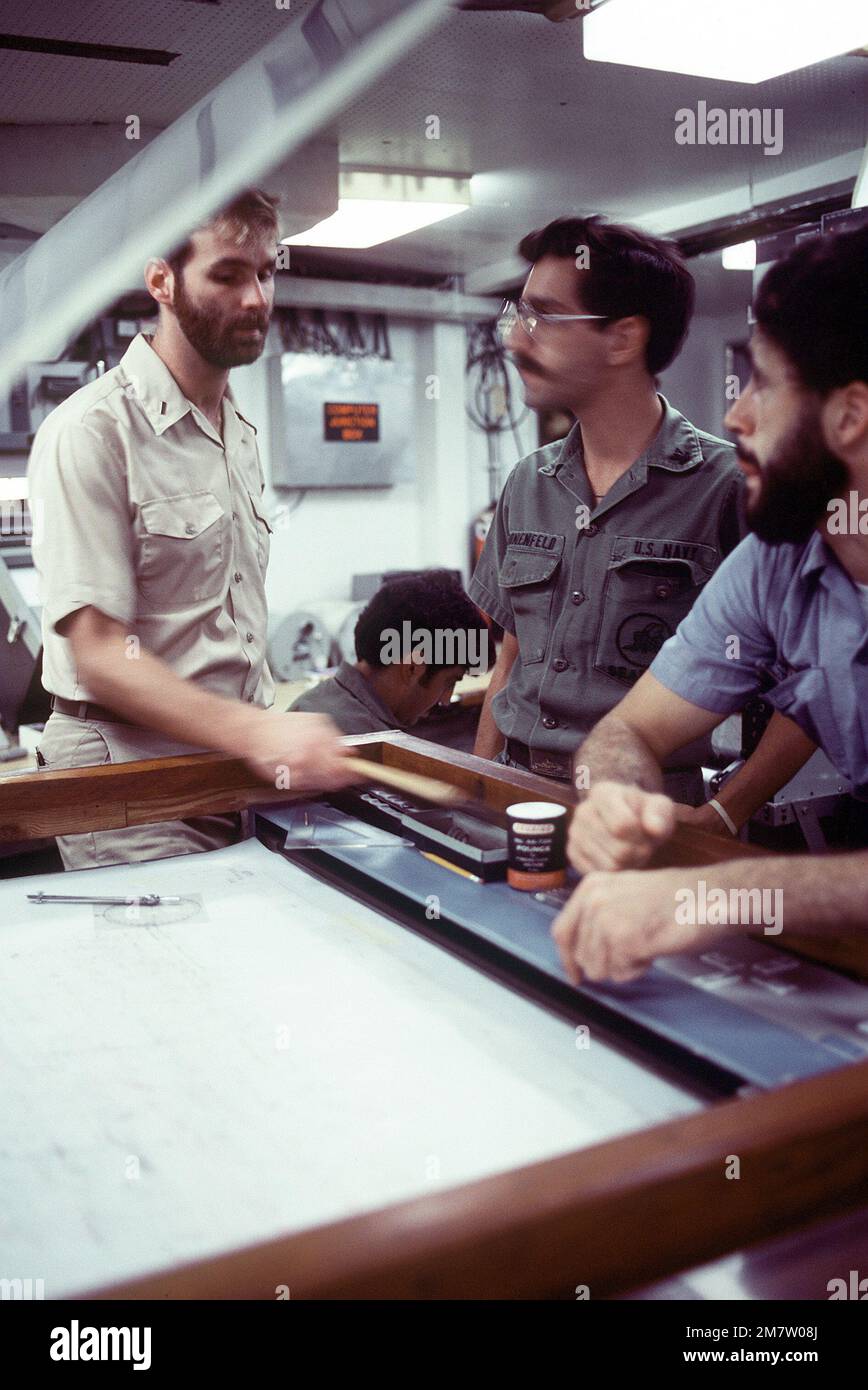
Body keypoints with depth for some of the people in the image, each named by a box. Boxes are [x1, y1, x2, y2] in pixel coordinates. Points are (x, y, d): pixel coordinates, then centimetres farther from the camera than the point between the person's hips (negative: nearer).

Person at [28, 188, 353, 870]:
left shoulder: (242, 433, 14)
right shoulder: (91, 431, -13)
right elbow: (98, 654, -20)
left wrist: (278, 735, 10)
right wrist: (255, 734, -30)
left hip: (235, 777, 7)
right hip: (130, 791, -7)